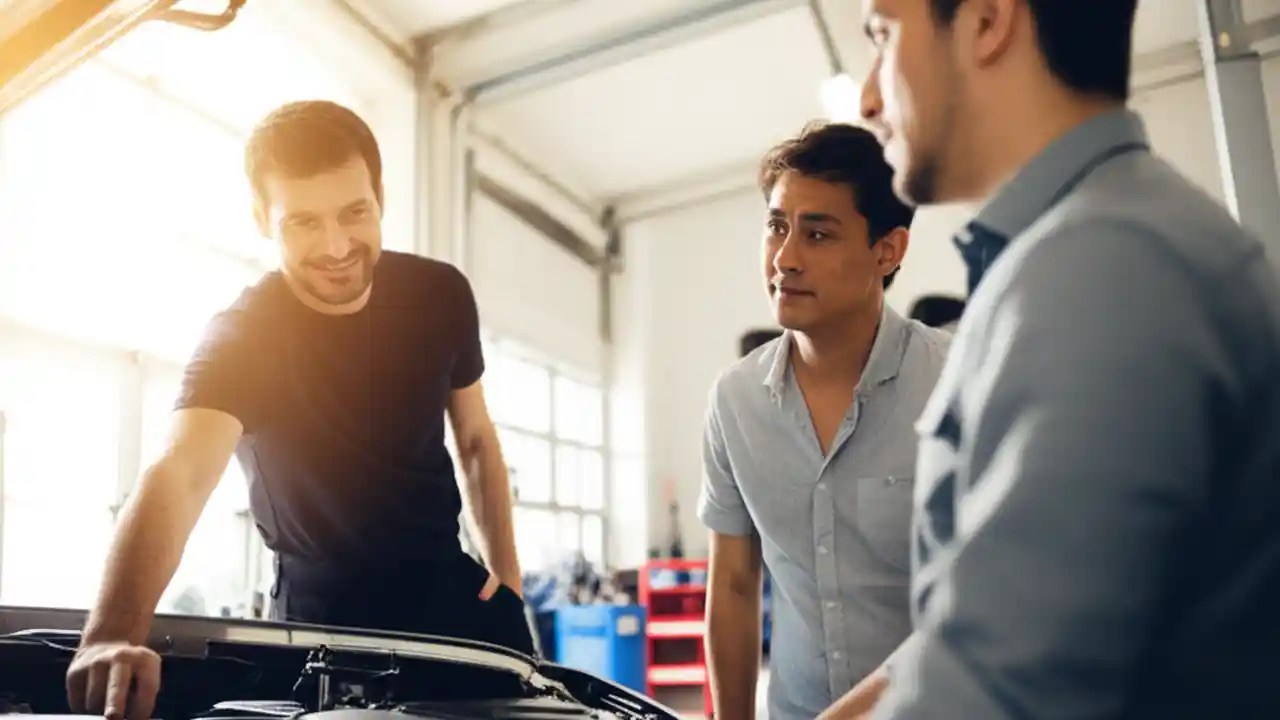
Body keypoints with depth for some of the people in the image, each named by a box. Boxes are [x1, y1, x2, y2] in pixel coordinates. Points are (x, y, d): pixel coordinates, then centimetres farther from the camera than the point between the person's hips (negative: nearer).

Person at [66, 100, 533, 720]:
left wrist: (506, 571, 2)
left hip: (447, 583, 4)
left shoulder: (441, 295, -8)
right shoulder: (241, 337, -20)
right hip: (324, 604, -3)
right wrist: (113, 635, -55)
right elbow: (180, 475, -39)